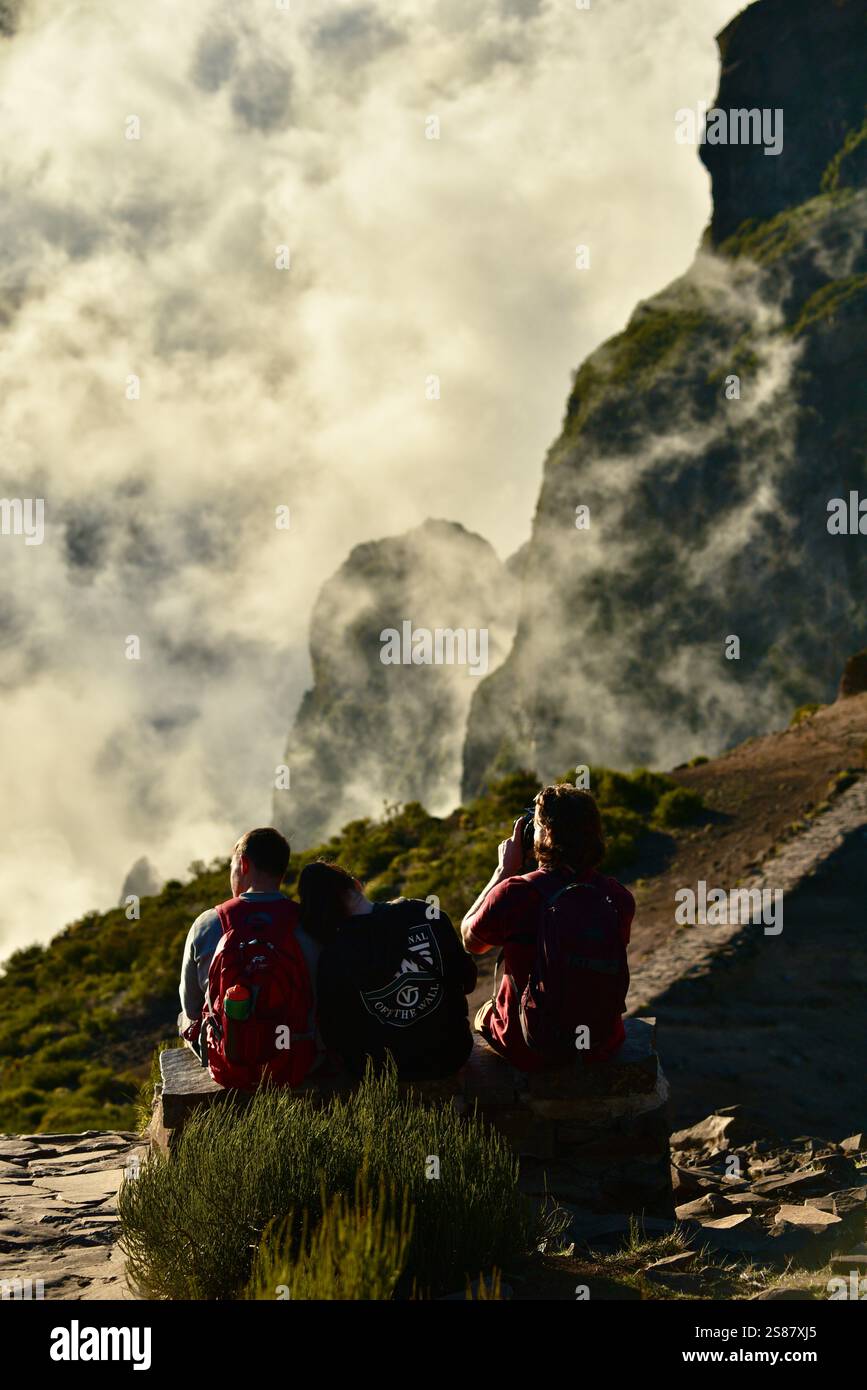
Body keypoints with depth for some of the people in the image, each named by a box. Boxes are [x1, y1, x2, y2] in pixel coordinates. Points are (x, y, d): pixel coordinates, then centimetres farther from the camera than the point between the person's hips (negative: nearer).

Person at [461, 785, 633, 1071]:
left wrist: (504, 870, 5)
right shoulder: (619, 898, -14)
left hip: (531, 1052, -3)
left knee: (484, 1014, 34)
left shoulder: (513, 893, -23)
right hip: (603, 1046, 3)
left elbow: (470, 939, 0)